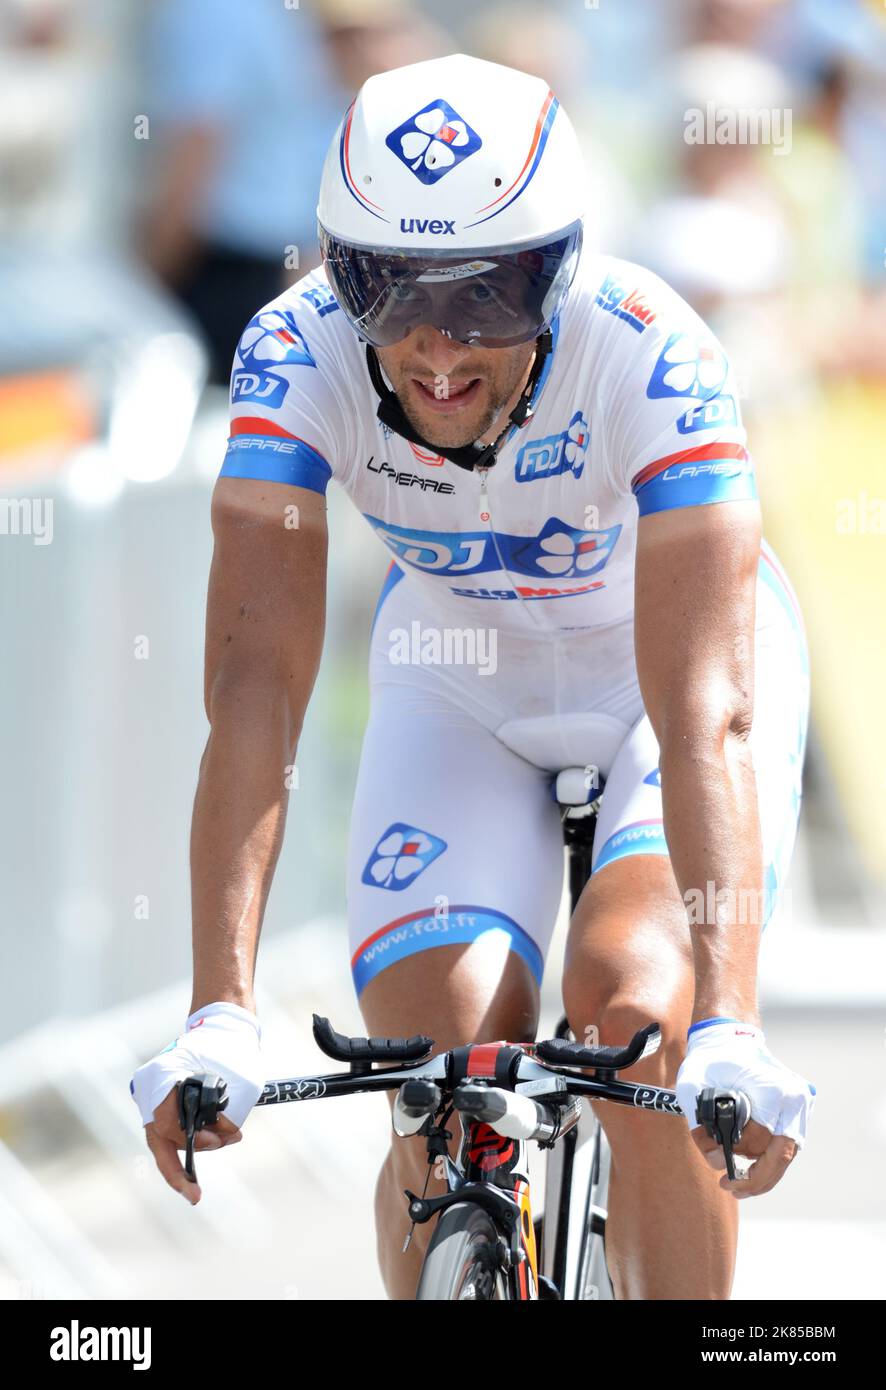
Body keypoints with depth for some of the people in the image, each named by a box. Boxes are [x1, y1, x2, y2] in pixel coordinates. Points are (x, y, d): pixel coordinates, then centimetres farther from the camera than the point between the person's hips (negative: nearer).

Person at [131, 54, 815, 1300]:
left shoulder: (652, 359, -35)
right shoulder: (297, 356, -30)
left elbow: (705, 709, -41)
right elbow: (256, 691, -35)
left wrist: (728, 1028, -51)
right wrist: (220, 1015, -44)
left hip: (656, 670, -2)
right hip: (457, 683, 2)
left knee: (632, 1017, -27)